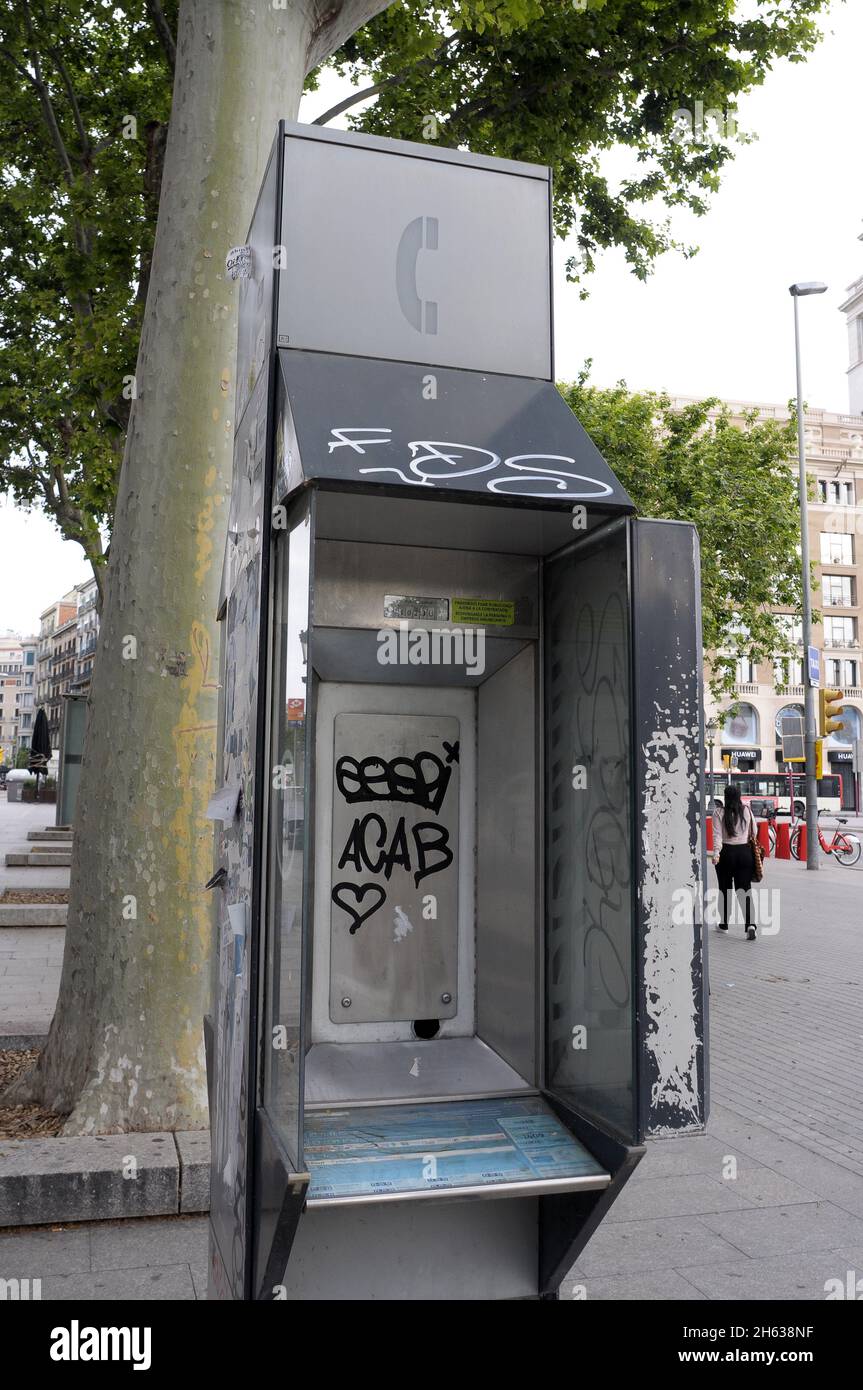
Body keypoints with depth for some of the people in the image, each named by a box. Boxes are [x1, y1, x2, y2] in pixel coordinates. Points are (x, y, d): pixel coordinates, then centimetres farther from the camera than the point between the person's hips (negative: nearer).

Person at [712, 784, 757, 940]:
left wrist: (716, 853, -19)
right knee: (745, 889, 2)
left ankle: (724, 923, 26)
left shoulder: (719, 813, -7)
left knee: (725, 889, 14)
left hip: (726, 853, -2)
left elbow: (717, 835, -14)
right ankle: (750, 924, -15)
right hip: (744, 852, 2)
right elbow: (753, 832, 8)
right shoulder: (747, 811, 2)